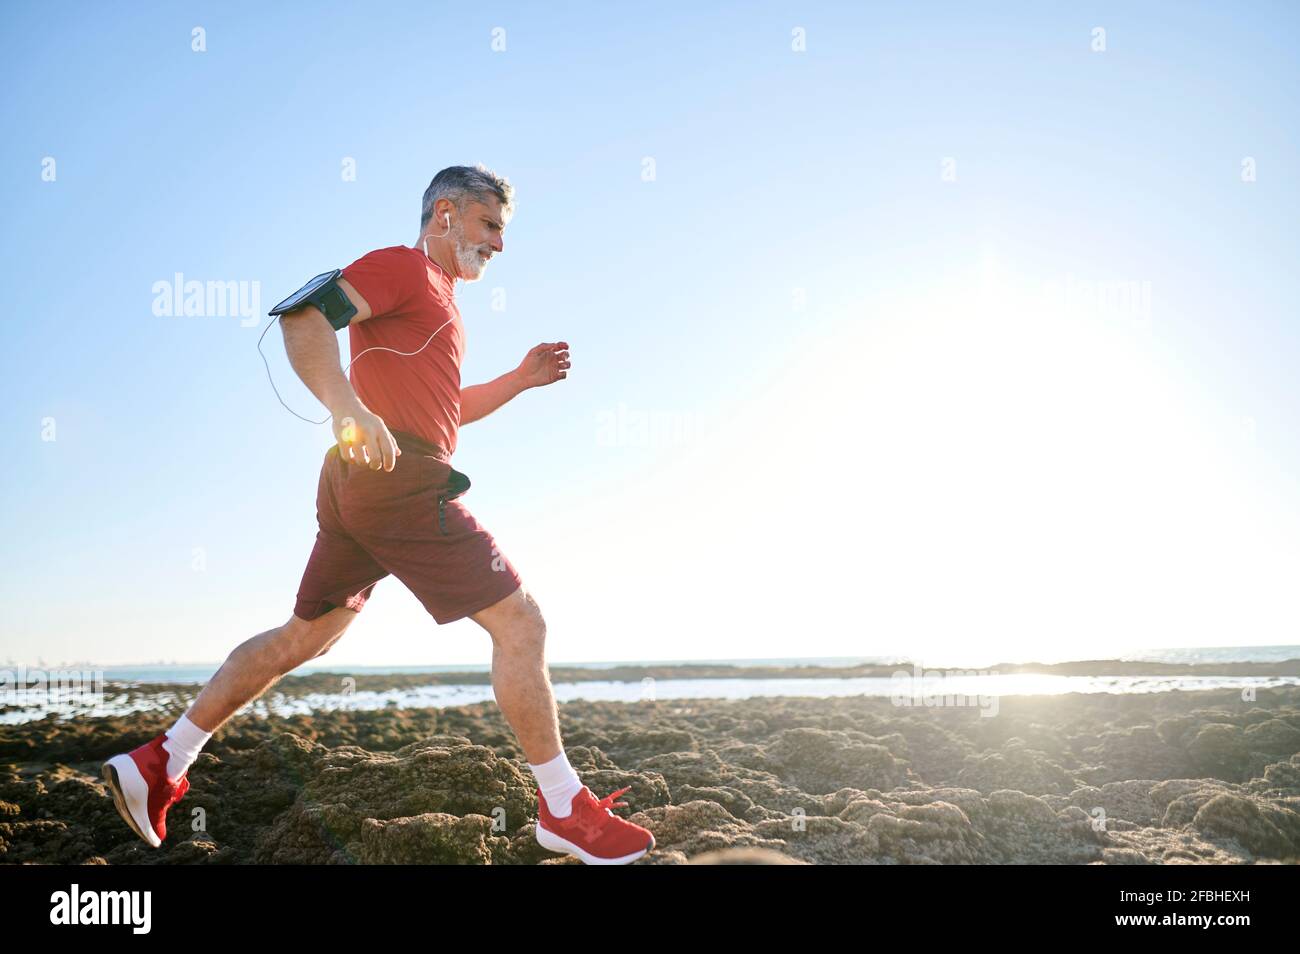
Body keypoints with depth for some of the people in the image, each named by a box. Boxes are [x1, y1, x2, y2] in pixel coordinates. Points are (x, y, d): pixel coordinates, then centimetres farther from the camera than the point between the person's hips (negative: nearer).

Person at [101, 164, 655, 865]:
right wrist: (348, 408, -32)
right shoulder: (402, 264, -3)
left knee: (304, 636, 16)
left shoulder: (436, 296, 28)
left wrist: (520, 379, 21)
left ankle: (159, 763, 20)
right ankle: (565, 810, 0)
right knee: (519, 622, -7)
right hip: (403, 481, -11)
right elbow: (304, 318, -18)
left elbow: (445, 409, 34)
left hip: (358, 486, 11)